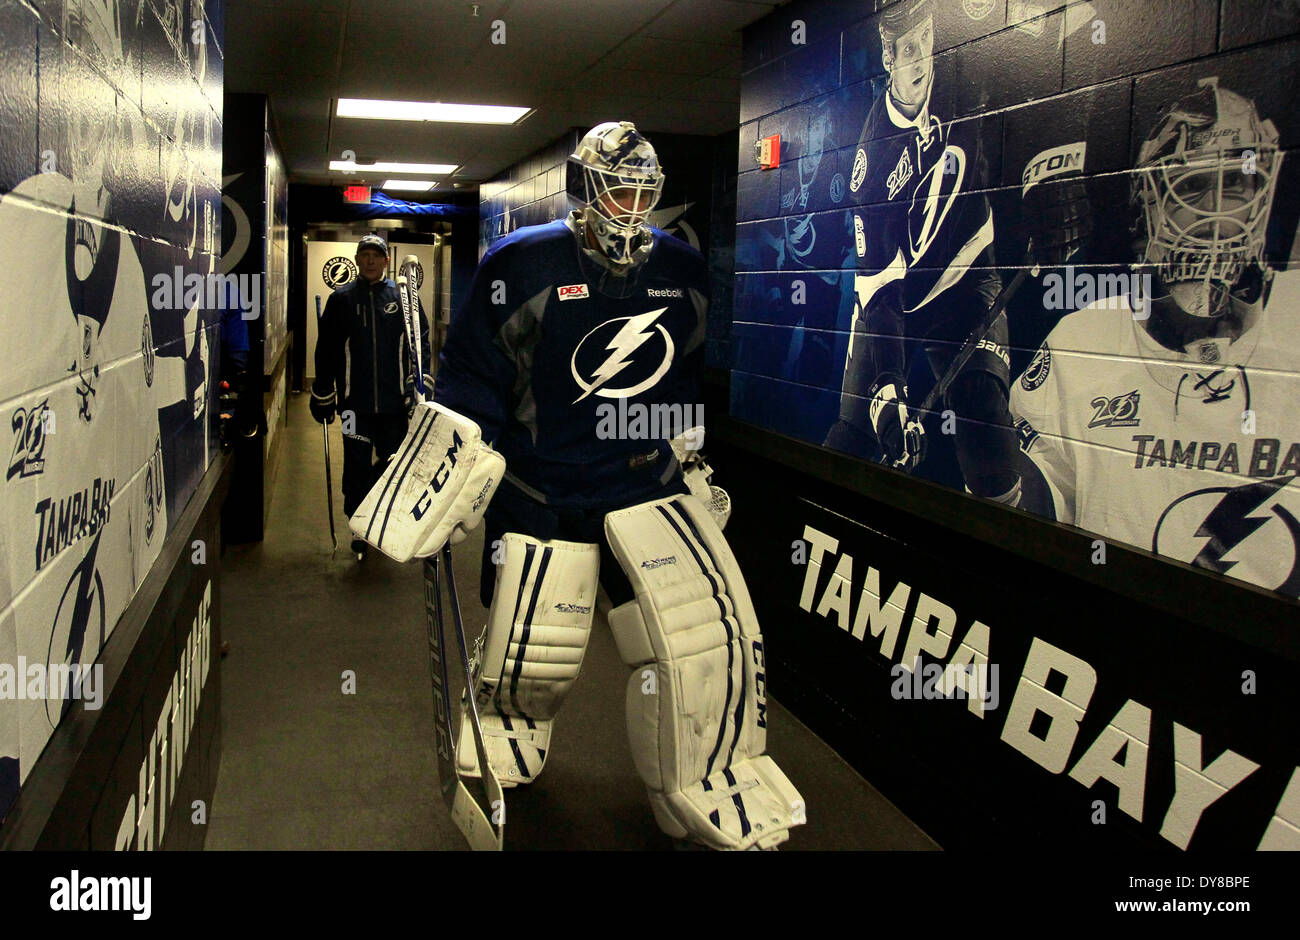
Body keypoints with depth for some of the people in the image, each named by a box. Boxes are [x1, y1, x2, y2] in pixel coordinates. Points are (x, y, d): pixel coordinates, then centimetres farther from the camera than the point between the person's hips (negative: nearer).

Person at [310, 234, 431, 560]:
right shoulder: (341, 299, 6)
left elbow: (421, 341, 7)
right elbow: (326, 350, 8)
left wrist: (419, 384, -2)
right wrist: (322, 396, 6)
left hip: (395, 401, 0)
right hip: (356, 401, 0)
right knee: (357, 466, 2)